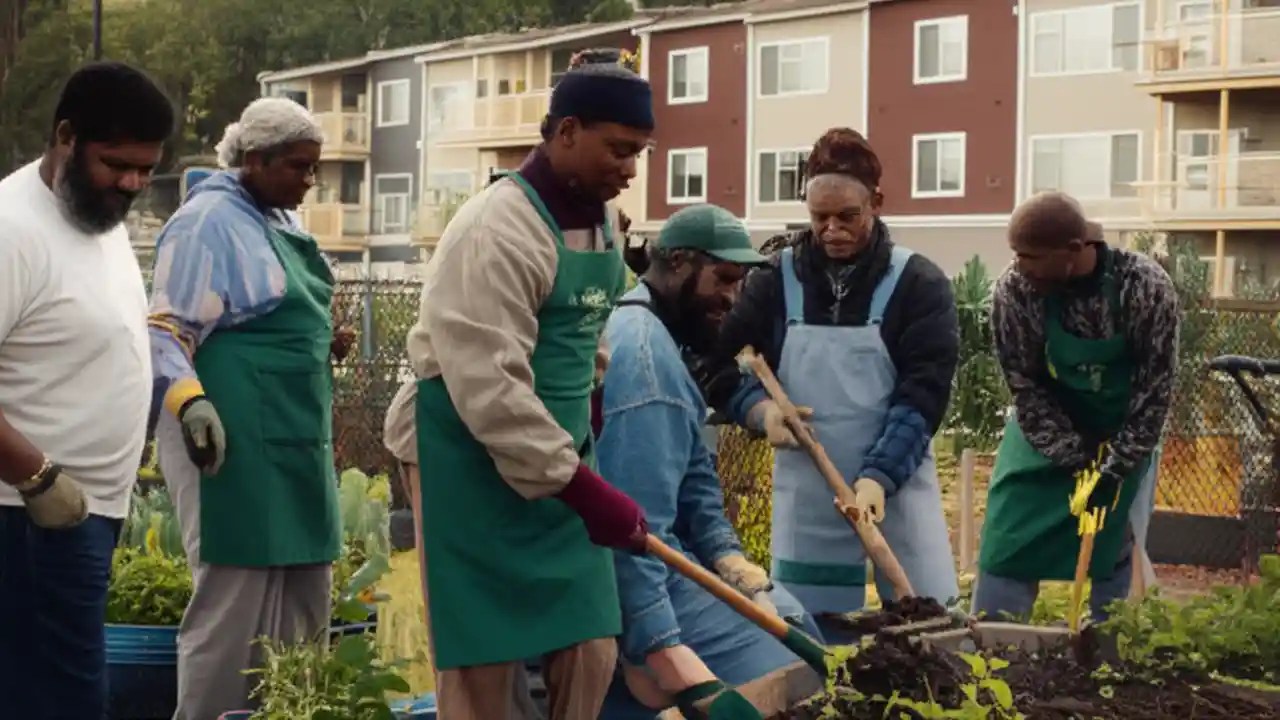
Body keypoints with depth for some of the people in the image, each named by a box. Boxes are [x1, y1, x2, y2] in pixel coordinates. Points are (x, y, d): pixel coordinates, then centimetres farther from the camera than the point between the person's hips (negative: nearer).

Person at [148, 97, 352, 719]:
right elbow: (164, 330, -17)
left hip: (292, 440, 10)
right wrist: (188, 399, -32)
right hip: (234, 441, -9)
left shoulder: (276, 223, 16)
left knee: (300, 610, 14)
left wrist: (325, 343, 14)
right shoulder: (208, 221, -11)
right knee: (235, 608, -5)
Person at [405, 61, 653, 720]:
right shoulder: (497, 230, -20)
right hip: (478, 468, -8)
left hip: (557, 459, 8)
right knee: (484, 667, 0)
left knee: (587, 654, 8)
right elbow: (489, 387, -26)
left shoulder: (599, 222, 8)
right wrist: (582, 487, -27)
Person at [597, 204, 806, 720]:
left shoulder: (657, 340, 15)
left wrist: (724, 553, -2)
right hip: (624, 577, -11)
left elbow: (691, 475, 15)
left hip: (651, 559, 11)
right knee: (783, 677, -15)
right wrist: (656, 644, -31)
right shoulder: (642, 351, -20)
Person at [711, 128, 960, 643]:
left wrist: (877, 476, -22)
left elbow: (924, 393, -10)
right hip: (805, 486, 2)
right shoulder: (778, 279, 1)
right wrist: (759, 408, -16)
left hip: (895, 482, -2)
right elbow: (717, 361, 5)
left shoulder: (917, 283, -4)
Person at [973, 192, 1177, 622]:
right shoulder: (1014, 290, -24)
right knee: (1007, 548, -1)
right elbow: (1025, 387, -15)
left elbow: (1155, 387, -18)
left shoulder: (1145, 285, -27)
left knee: (1115, 556, 1)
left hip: (1123, 440, -1)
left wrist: (1115, 468, -19)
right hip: (1045, 438, 1)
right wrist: (1076, 462, -17)